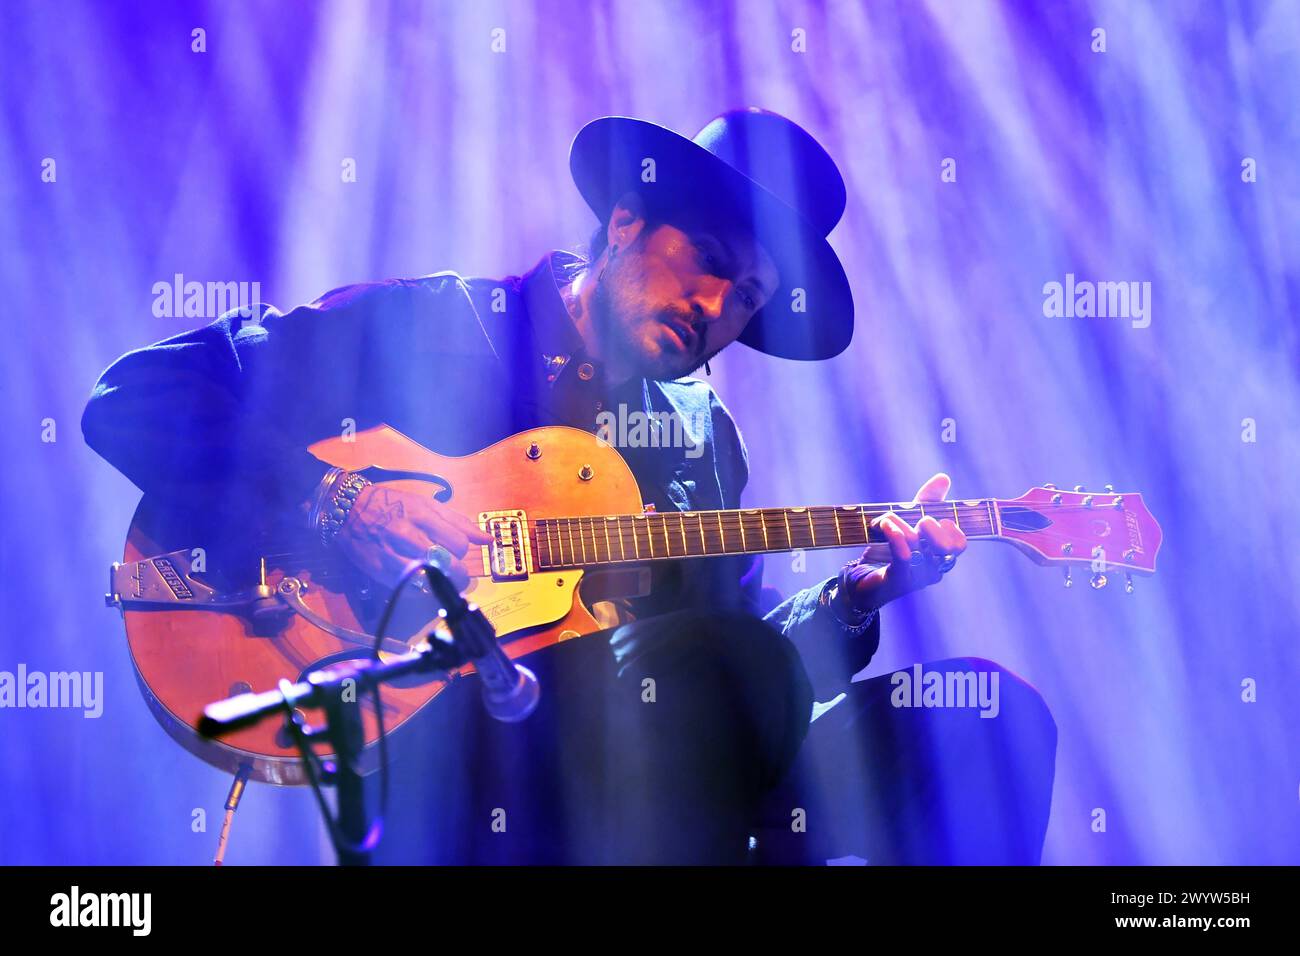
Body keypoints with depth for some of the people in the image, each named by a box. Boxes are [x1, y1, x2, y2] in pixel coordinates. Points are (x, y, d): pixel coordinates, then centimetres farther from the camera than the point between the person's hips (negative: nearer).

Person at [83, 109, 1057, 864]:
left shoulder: (708, 438, 20)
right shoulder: (426, 328, 3)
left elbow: (750, 648, 18)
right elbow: (135, 400, -4)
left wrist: (858, 593, 0)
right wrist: (344, 503, -17)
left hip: (657, 773, 6)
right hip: (437, 763, -5)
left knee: (989, 714, -9)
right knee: (717, 662, -34)